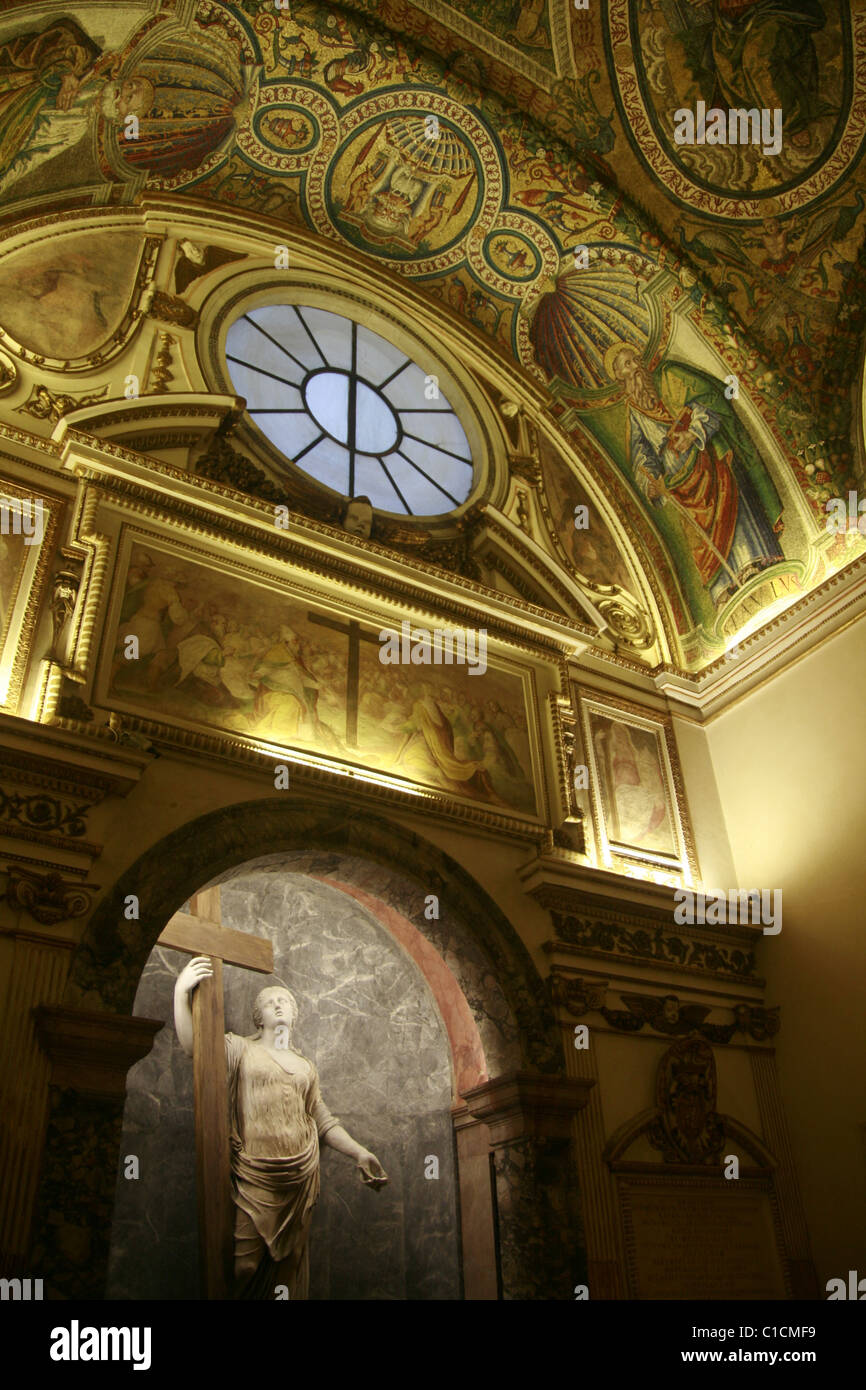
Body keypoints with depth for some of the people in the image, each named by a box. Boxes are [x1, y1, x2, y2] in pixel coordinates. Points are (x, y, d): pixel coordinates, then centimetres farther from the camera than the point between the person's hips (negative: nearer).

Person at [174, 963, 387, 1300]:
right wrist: (181, 991, -27)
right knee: (245, 1265, -7)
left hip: (301, 1176, 4)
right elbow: (193, 1046, -13)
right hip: (254, 1178, -4)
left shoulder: (305, 1066, 19)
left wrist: (360, 1154, 6)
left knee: (290, 1263, 8)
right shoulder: (240, 1049, 6)